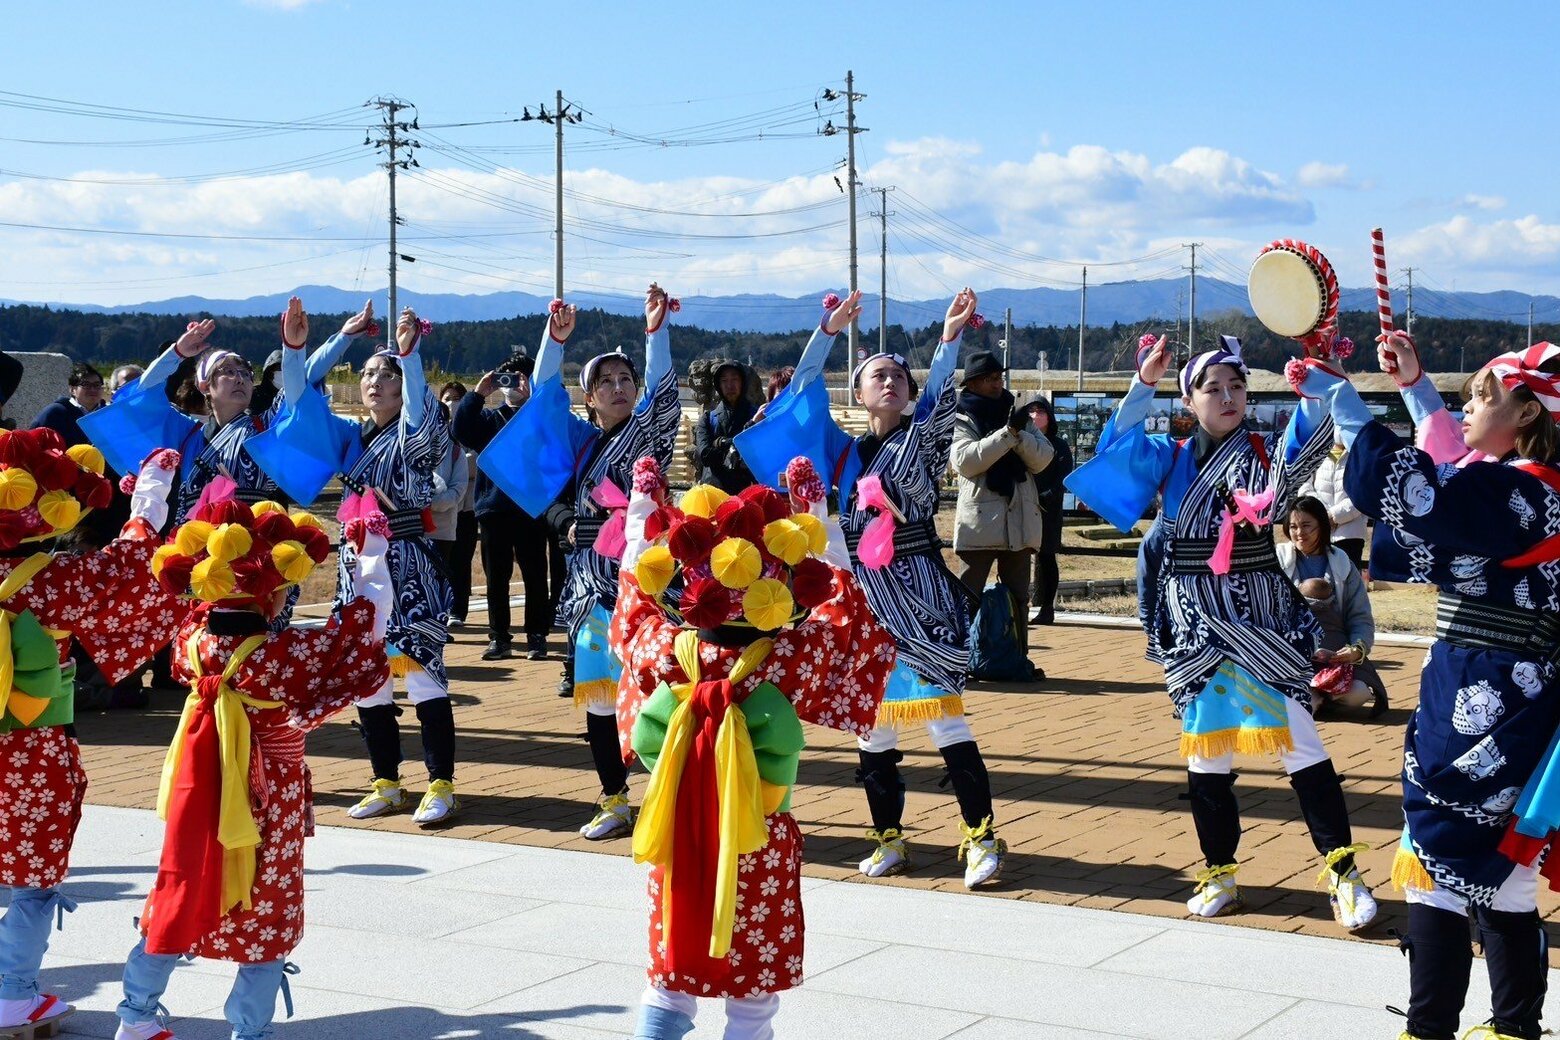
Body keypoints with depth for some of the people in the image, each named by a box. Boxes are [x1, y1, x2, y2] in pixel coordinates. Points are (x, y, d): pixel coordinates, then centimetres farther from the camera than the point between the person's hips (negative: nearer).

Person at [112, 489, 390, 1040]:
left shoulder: (193, 638, -10)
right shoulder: (280, 656, -26)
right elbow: (364, 624, -21)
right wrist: (371, 551, -10)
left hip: (200, 799, 6)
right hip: (267, 807, -6)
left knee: (179, 903, 21)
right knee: (268, 924, 10)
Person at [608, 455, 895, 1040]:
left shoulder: (665, 654, -11)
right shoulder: (794, 661, -17)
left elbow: (637, 589, 10)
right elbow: (840, 598, 1)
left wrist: (645, 503, 21)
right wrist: (813, 510, 10)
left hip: (678, 850, 3)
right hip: (762, 855, -2)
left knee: (668, 986, 15)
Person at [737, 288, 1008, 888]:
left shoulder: (921, 437, 4)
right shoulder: (845, 451, 13)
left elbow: (942, 397, -14)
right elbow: (803, 394, 7)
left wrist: (950, 336, -26)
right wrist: (829, 333, -1)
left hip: (916, 587, -4)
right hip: (862, 593, 4)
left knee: (944, 717, -10)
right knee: (872, 724, 6)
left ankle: (981, 838, -6)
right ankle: (889, 840, 16)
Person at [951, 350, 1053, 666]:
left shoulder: (1017, 416, 15)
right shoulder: (962, 420, 2)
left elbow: (1043, 459, 4)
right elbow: (966, 460, -16)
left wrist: (1019, 433, -14)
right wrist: (1007, 432, -20)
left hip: (1021, 521, 5)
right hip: (980, 519, -5)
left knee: (1017, 596, 10)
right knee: (966, 595, -4)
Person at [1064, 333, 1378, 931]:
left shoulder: (1265, 453, 1)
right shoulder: (1170, 458, 7)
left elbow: (1313, 434, -18)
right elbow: (1122, 442, -11)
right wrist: (1144, 383, -24)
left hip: (1261, 622, -2)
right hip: (1194, 627, 2)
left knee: (1298, 740, -8)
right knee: (1204, 749, 7)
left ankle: (1342, 872, -3)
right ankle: (1219, 874, 19)